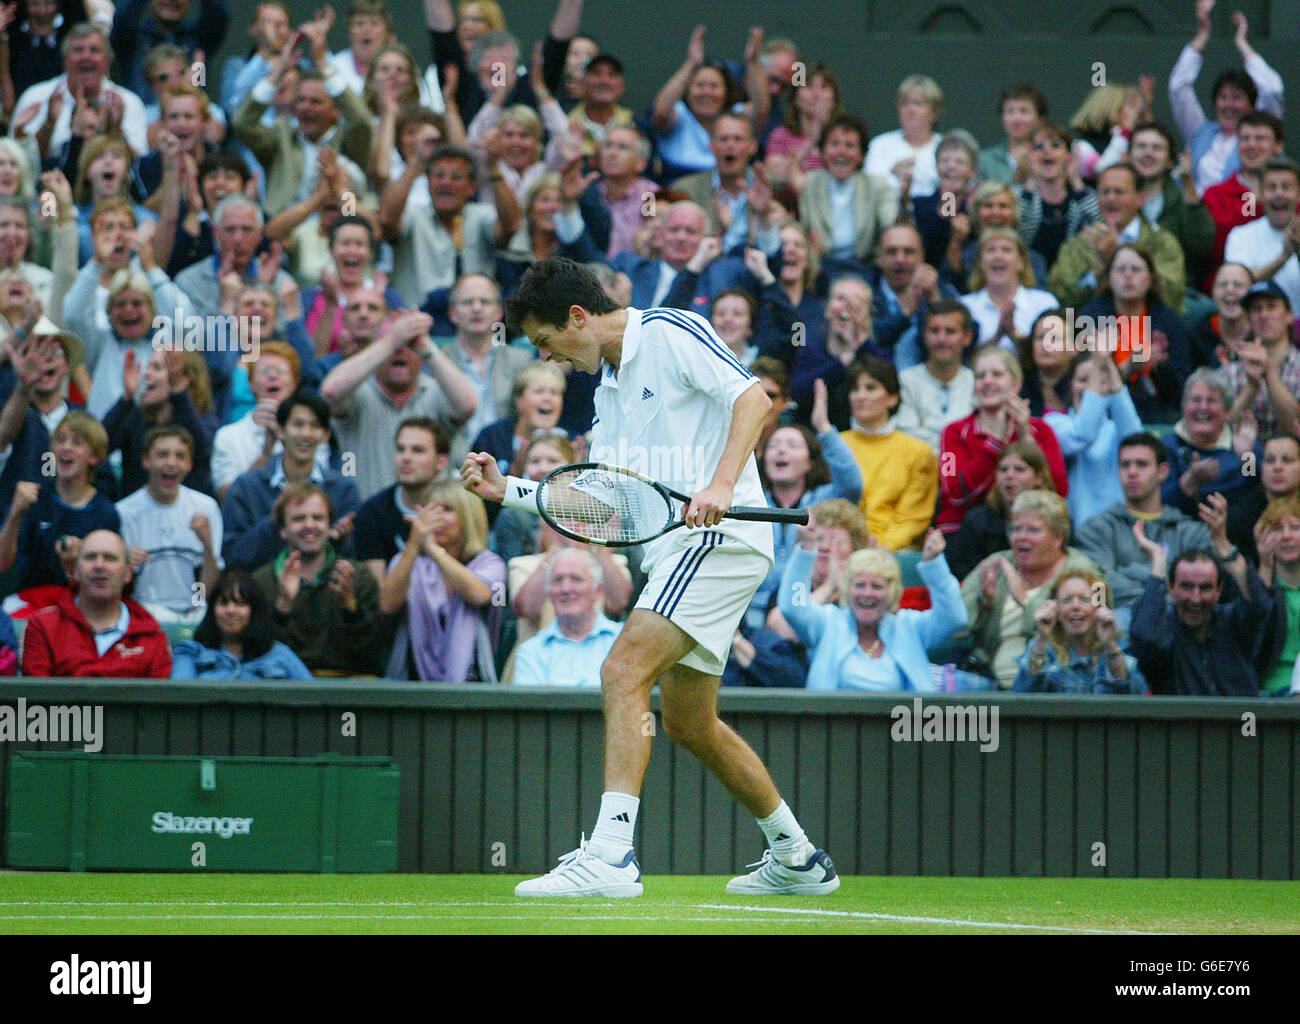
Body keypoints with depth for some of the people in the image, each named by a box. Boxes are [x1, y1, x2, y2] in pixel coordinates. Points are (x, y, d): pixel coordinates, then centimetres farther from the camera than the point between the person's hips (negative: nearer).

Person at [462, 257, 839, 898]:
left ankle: (610, 855, -30)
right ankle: (796, 857, 29)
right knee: (689, 723, 15)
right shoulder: (610, 388, 21)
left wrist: (720, 486, -26)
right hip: (677, 550, 10)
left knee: (624, 671, -22)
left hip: (720, 534, -10)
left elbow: (753, 399, -15)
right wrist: (507, 490, 11)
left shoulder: (669, 334, -5)